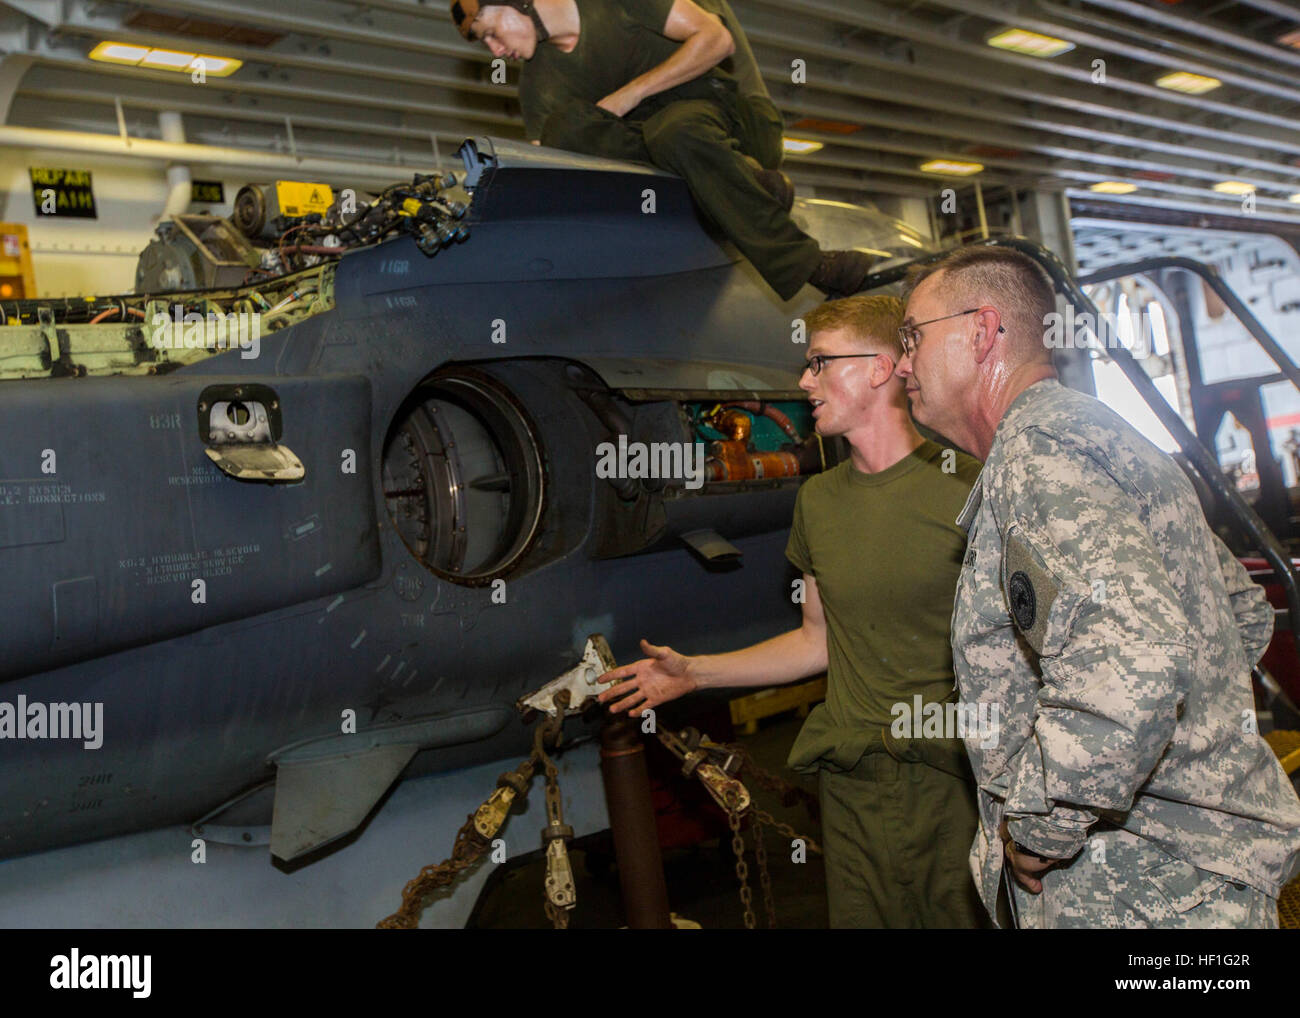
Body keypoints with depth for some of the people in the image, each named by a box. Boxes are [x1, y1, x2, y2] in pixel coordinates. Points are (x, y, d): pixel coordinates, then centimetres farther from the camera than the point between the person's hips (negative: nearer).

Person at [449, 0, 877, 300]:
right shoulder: (538, 83, 7)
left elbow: (717, 39, -13)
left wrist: (630, 94, -16)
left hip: (733, 116, -5)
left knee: (676, 134, -41)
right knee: (567, 128, -24)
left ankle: (803, 261, -34)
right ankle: (750, 183, -27)